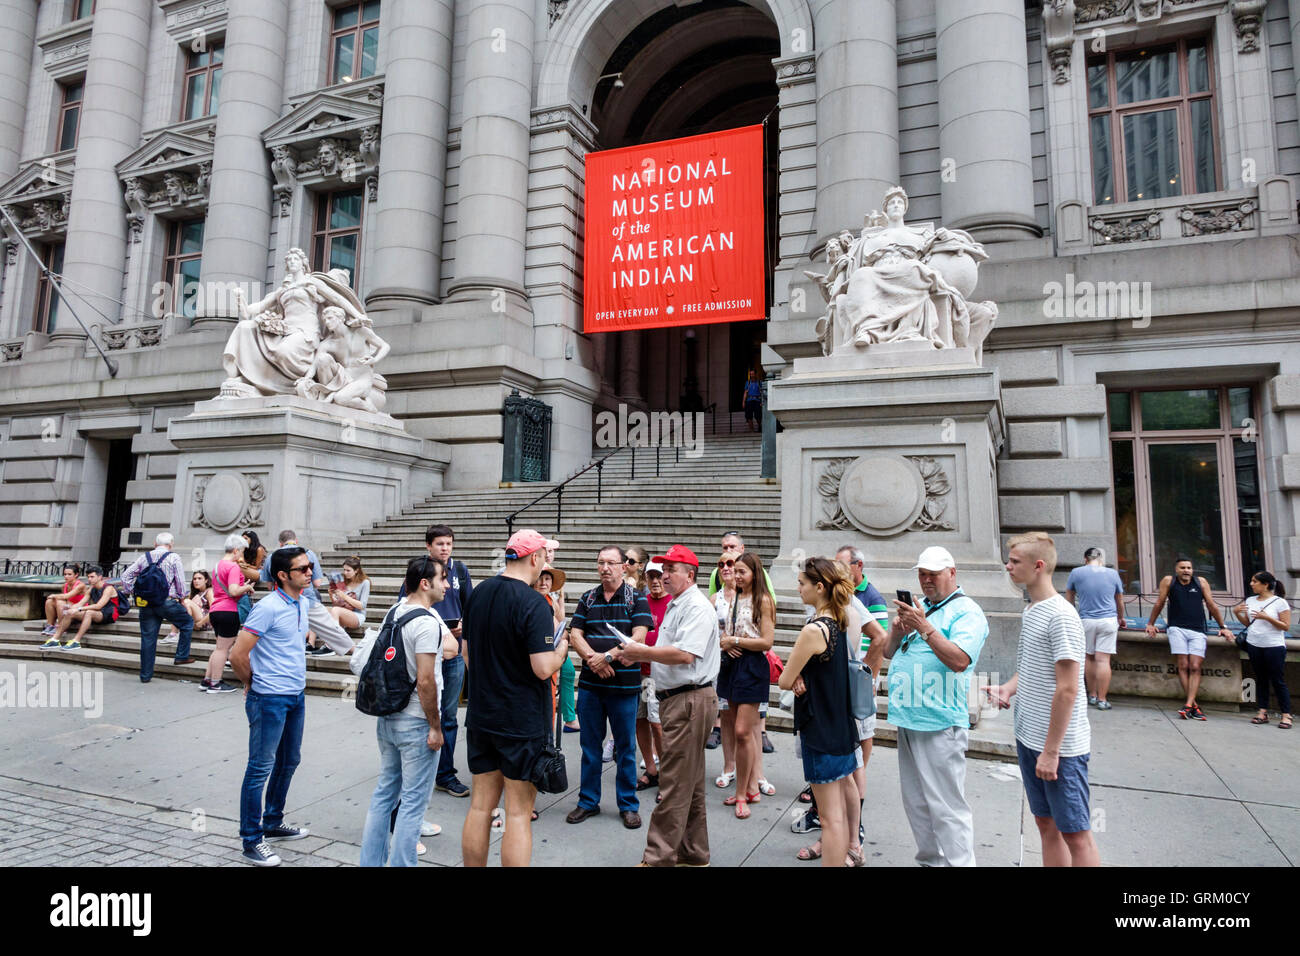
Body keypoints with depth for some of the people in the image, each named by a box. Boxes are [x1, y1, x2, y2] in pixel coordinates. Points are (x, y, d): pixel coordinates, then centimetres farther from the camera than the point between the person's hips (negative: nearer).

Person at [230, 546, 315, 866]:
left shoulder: (304, 603, 6)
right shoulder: (268, 608, -19)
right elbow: (237, 655, -18)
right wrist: (253, 684, -3)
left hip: (297, 696, 8)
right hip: (270, 699, -8)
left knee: (288, 762, 19)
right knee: (261, 768, 2)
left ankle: (273, 823, 35)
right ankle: (252, 841, 14)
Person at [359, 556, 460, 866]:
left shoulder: (394, 612, 6)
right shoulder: (426, 623, -20)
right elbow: (425, 681, -22)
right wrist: (435, 727, -14)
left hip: (386, 718, 9)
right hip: (416, 723, -9)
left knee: (384, 792, 19)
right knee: (413, 801, 3)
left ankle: (371, 860, 28)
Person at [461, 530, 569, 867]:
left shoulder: (478, 593, 4)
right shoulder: (534, 603, -19)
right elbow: (544, 668, -23)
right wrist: (560, 650, -3)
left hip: (481, 716, 7)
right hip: (523, 722, -7)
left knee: (480, 805, 15)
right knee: (519, 813, 4)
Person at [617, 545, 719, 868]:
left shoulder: (697, 608, -14)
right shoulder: (675, 606, 17)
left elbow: (685, 654, -25)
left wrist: (641, 651, -16)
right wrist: (637, 656, 6)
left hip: (691, 700, -10)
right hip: (674, 698, 10)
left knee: (674, 785, -4)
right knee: (690, 784, 17)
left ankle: (658, 858, 3)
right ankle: (694, 854, 28)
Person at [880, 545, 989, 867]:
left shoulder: (966, 611, -7)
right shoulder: (917, 608, 16)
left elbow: (959, 660, -21)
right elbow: (887, 651, 13)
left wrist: (924, 627, -25)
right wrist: (898, 628, -6)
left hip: (940, 724, -8)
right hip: (907, 719, 8)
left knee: (946, 807, -4)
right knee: (916, 803, 17)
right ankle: (931, 861, 30)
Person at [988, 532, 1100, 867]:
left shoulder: (1061, 616, -18)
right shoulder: (1029, 611, 9)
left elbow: (1067, 690, -20)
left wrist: (1051, 751, -18)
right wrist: (1008, 688, -1)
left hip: (1060, 745, -8)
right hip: (1029, 739, 8)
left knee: (1075, 834, 4)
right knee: (1046, 825, 17)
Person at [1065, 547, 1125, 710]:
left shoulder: (1077, 572, 0)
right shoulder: (1113, 573, 5)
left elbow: (1069, 598, 10)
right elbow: (1120, 601, 17)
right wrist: (1121, 619, 35)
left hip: (1085, 621, 0)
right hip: (1108, 620, 0)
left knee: (1089, 658, 12)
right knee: (1103, 660, -2)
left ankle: (1092, 695, 19)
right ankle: (1102, 700, 0)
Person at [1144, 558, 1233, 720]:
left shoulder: (1201, 582, 9)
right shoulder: (1168, 581, 6)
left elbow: (1212, 606, 16)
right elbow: (1159, 604, 13)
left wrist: (1222, 627, 17)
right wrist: (1151, 624, 16)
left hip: (1197, 631, 1)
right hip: (1176, 629, -1)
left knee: (1195, 667, -8)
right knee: (1183, 666, -8)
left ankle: (1188, 705, -12)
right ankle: (1194, 705, -4)